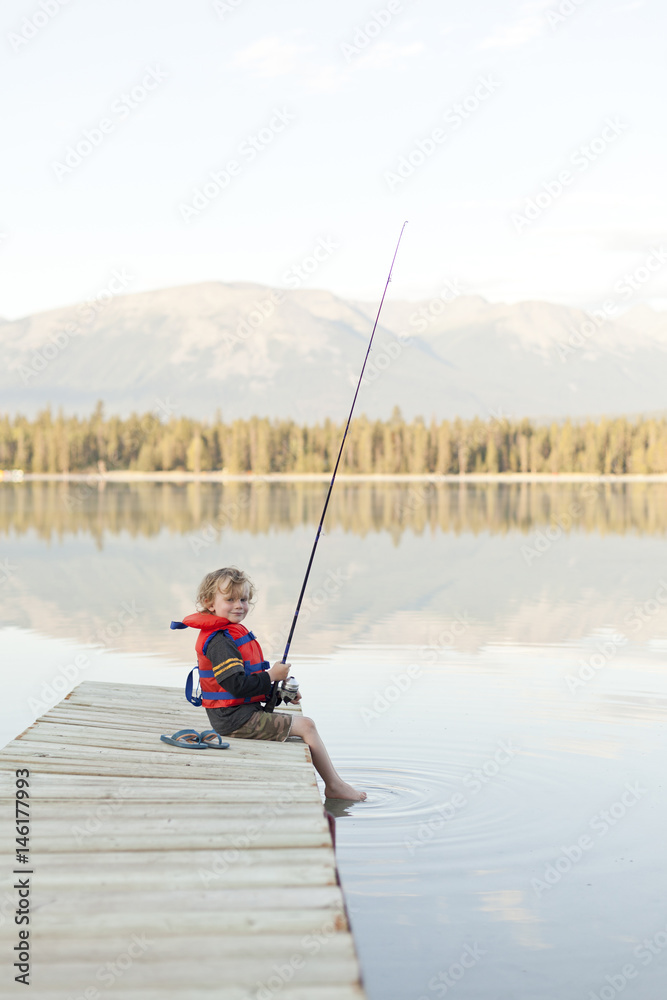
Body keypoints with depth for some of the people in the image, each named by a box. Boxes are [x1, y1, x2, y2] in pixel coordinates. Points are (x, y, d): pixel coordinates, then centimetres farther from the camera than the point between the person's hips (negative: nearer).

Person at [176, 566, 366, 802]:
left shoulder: (234, 633, 15)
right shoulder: (219, 640, -20)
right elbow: (237, 685, -28)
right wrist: (271, 676, -16)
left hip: (245, 712, 11)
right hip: (235, 718, -11)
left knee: (303, 724, 18)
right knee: (306, 726, -9)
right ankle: (334, 785, 0)